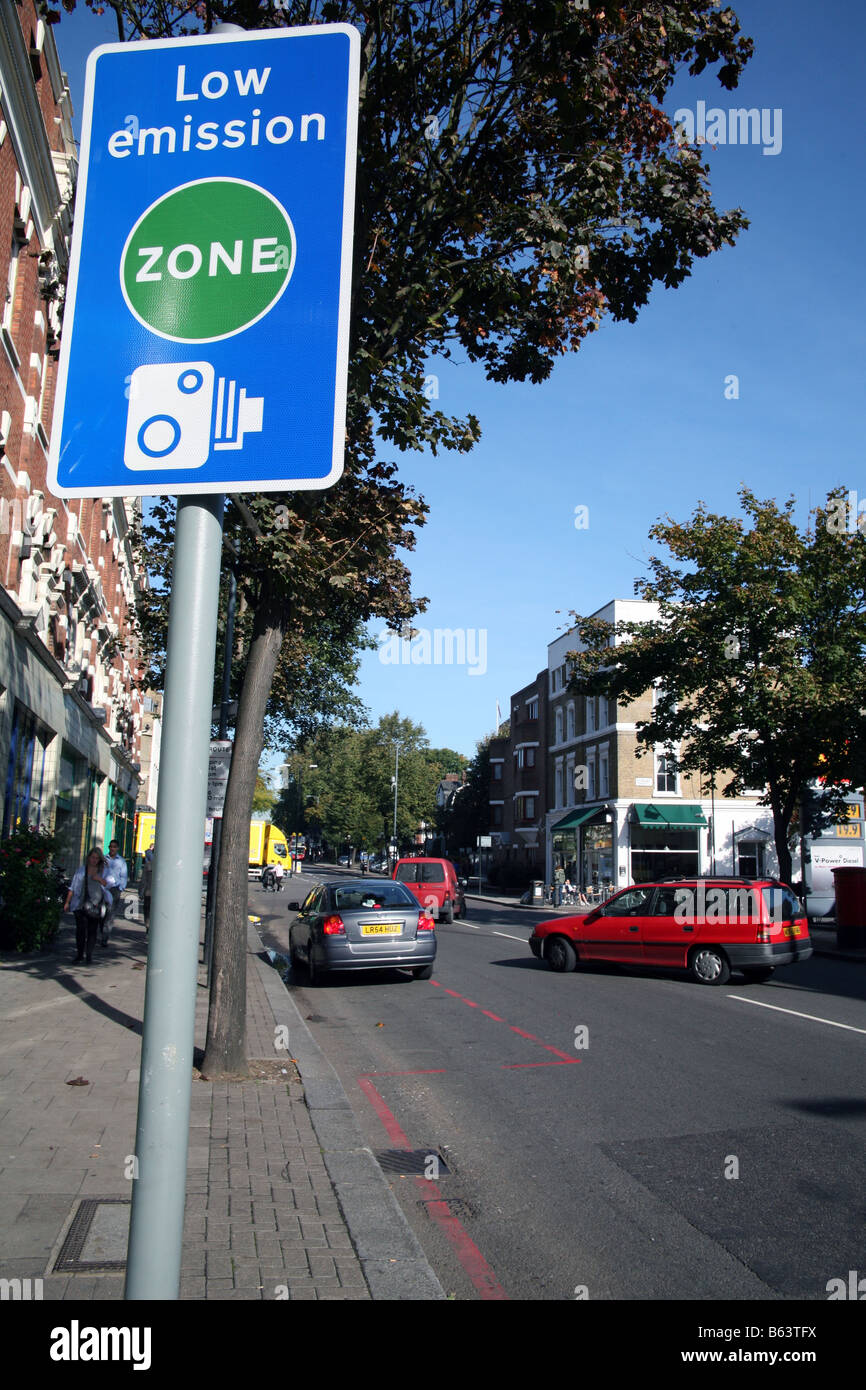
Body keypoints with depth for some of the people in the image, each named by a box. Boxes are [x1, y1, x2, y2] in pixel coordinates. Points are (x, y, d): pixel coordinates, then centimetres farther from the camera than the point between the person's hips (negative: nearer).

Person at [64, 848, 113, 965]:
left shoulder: (103, 871, 11)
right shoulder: (81, 870, 7)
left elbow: (108, 884, 8)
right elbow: (72, 888, 9)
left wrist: (100, 879, -11)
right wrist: (67, 902, 5)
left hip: (96, 905, 1)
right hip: (81, 904, -1)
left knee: (92, 931, 0)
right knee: (80, 929, -6)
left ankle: (89, 955, 9)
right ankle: (80, 954, 7)